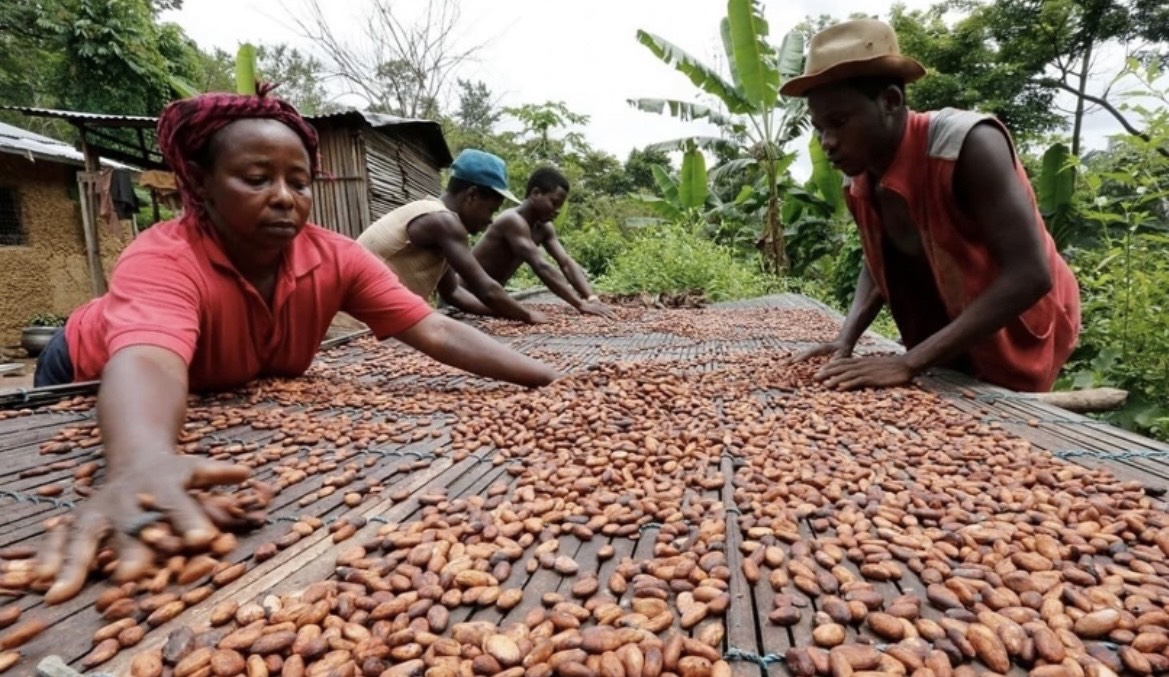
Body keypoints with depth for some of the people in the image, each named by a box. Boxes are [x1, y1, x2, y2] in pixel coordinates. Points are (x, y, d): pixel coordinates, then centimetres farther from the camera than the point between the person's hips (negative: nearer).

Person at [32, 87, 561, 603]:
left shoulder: (335, 257, -28)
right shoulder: (163, 258, -39)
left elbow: (438, 332, -34)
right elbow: (148, 363, -58)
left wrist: (553, 381, -45)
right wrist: (144, 463, -81)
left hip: (233, 401, 4)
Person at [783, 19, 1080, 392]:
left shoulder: (968, 145, -29)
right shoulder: (859, 179, -10)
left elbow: (1029, 276, -33)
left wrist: (910, 363, -37)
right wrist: (846, 339, -12)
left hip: (1015, 337, -5)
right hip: (945, 346, 5)